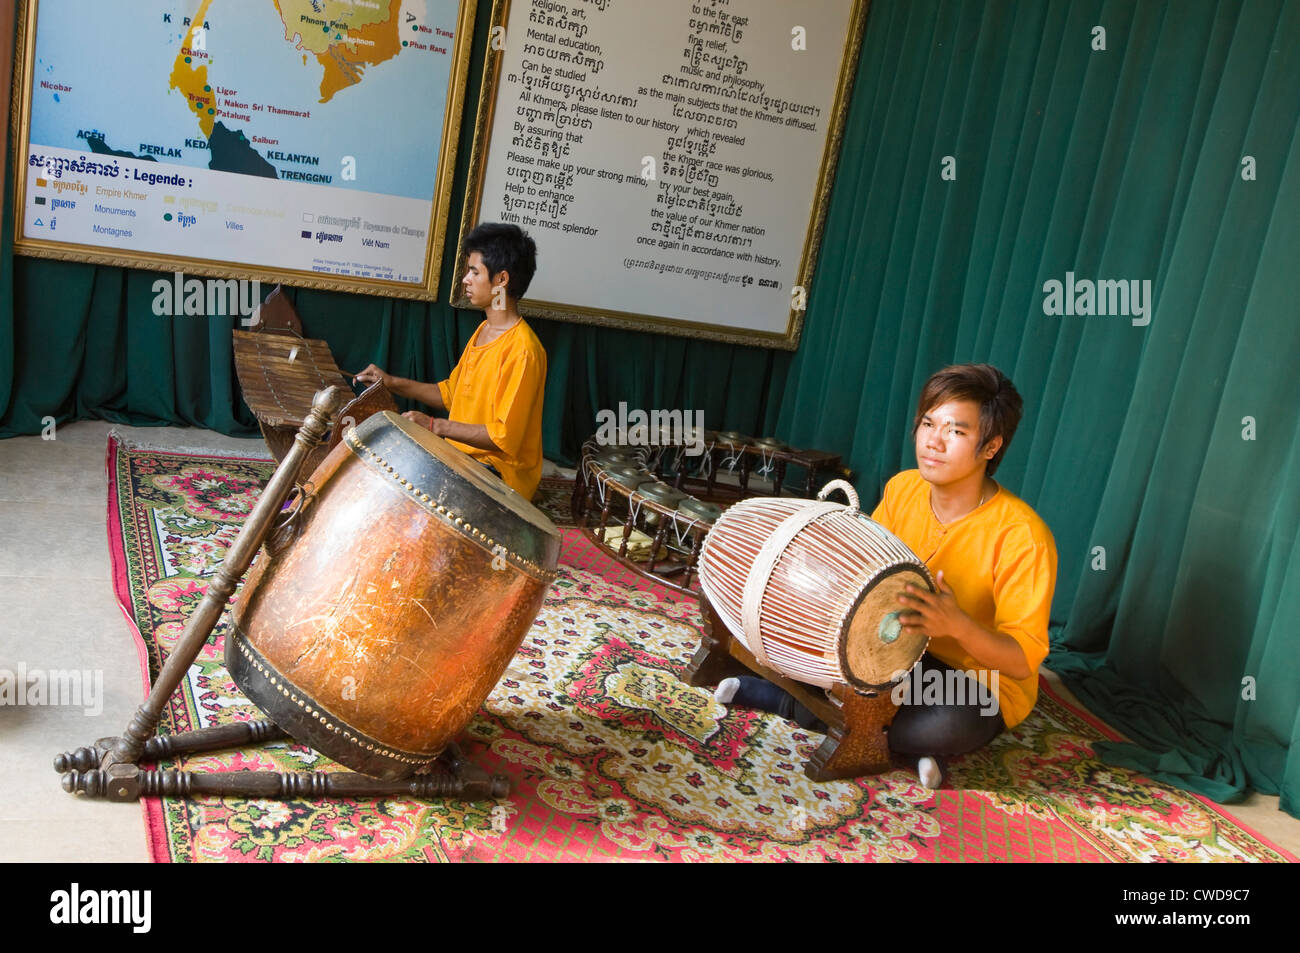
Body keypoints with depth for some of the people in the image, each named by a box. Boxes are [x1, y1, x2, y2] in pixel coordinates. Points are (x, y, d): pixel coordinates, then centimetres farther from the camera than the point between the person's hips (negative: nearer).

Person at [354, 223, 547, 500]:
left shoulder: (522, 350, -22)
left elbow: (504, 437, -24)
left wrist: (434, 426, -26)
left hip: (499, 474, -9)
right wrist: (393, 383, 7)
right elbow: (451, 393, 18)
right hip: (462, 454, 9)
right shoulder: (484, 331, 9)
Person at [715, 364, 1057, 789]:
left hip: (982, 686, -4)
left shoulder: (1019, 535, -24)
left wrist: (957, 625, -42)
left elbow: (1023, 660, -23)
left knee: (950, 722, -38)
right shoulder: (902, 489, -7)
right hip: (905, 655, 5)